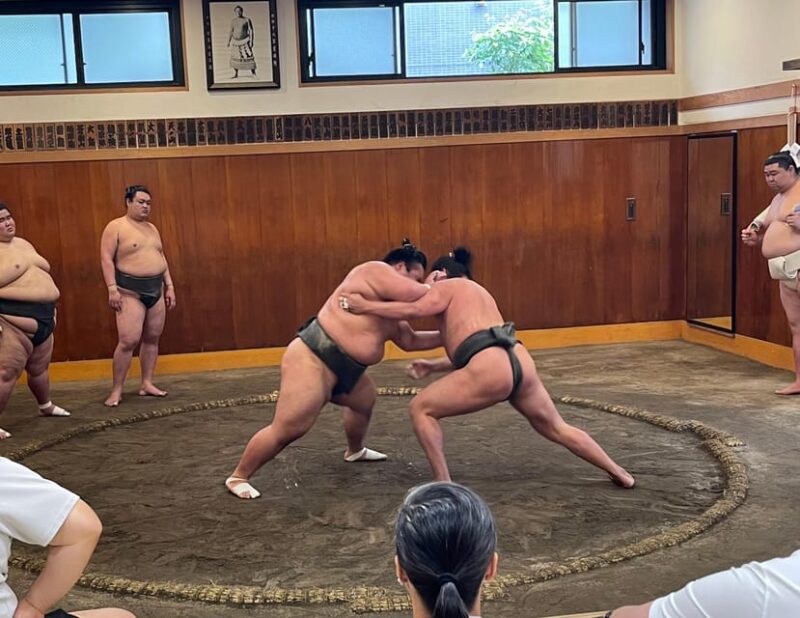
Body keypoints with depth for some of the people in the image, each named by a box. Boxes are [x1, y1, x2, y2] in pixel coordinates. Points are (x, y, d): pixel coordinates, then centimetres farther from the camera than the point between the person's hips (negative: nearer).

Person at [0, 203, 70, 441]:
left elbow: (41, 277, 25)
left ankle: (45, 406, 43)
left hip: (42, 319, 9)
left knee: (39, 368, 23)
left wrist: (51, 308, 23)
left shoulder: (23, 244, 17)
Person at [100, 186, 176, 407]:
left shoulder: (152, 228, 15)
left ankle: (147, 384, 16)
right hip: (130, 291, -7)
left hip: (156, 289, 7)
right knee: (129, 341, -13)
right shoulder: (116, 227, -5)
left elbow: (162, 258, 19)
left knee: (152, 338, 7)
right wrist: (112, 289, -18)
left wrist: (169, 286, 13)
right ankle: (116, 390, -5)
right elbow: (106, 258, -10)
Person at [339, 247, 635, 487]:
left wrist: (365, 306, -1)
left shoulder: (446, 286, 12)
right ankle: (619, 474, 37)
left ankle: (444, 486, 4)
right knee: (557, 428, 29)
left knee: (421, 408, 8)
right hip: (521, 364, 8)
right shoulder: (478, 292, 35)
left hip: (491, 371, -8)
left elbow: (415, 309, -6)